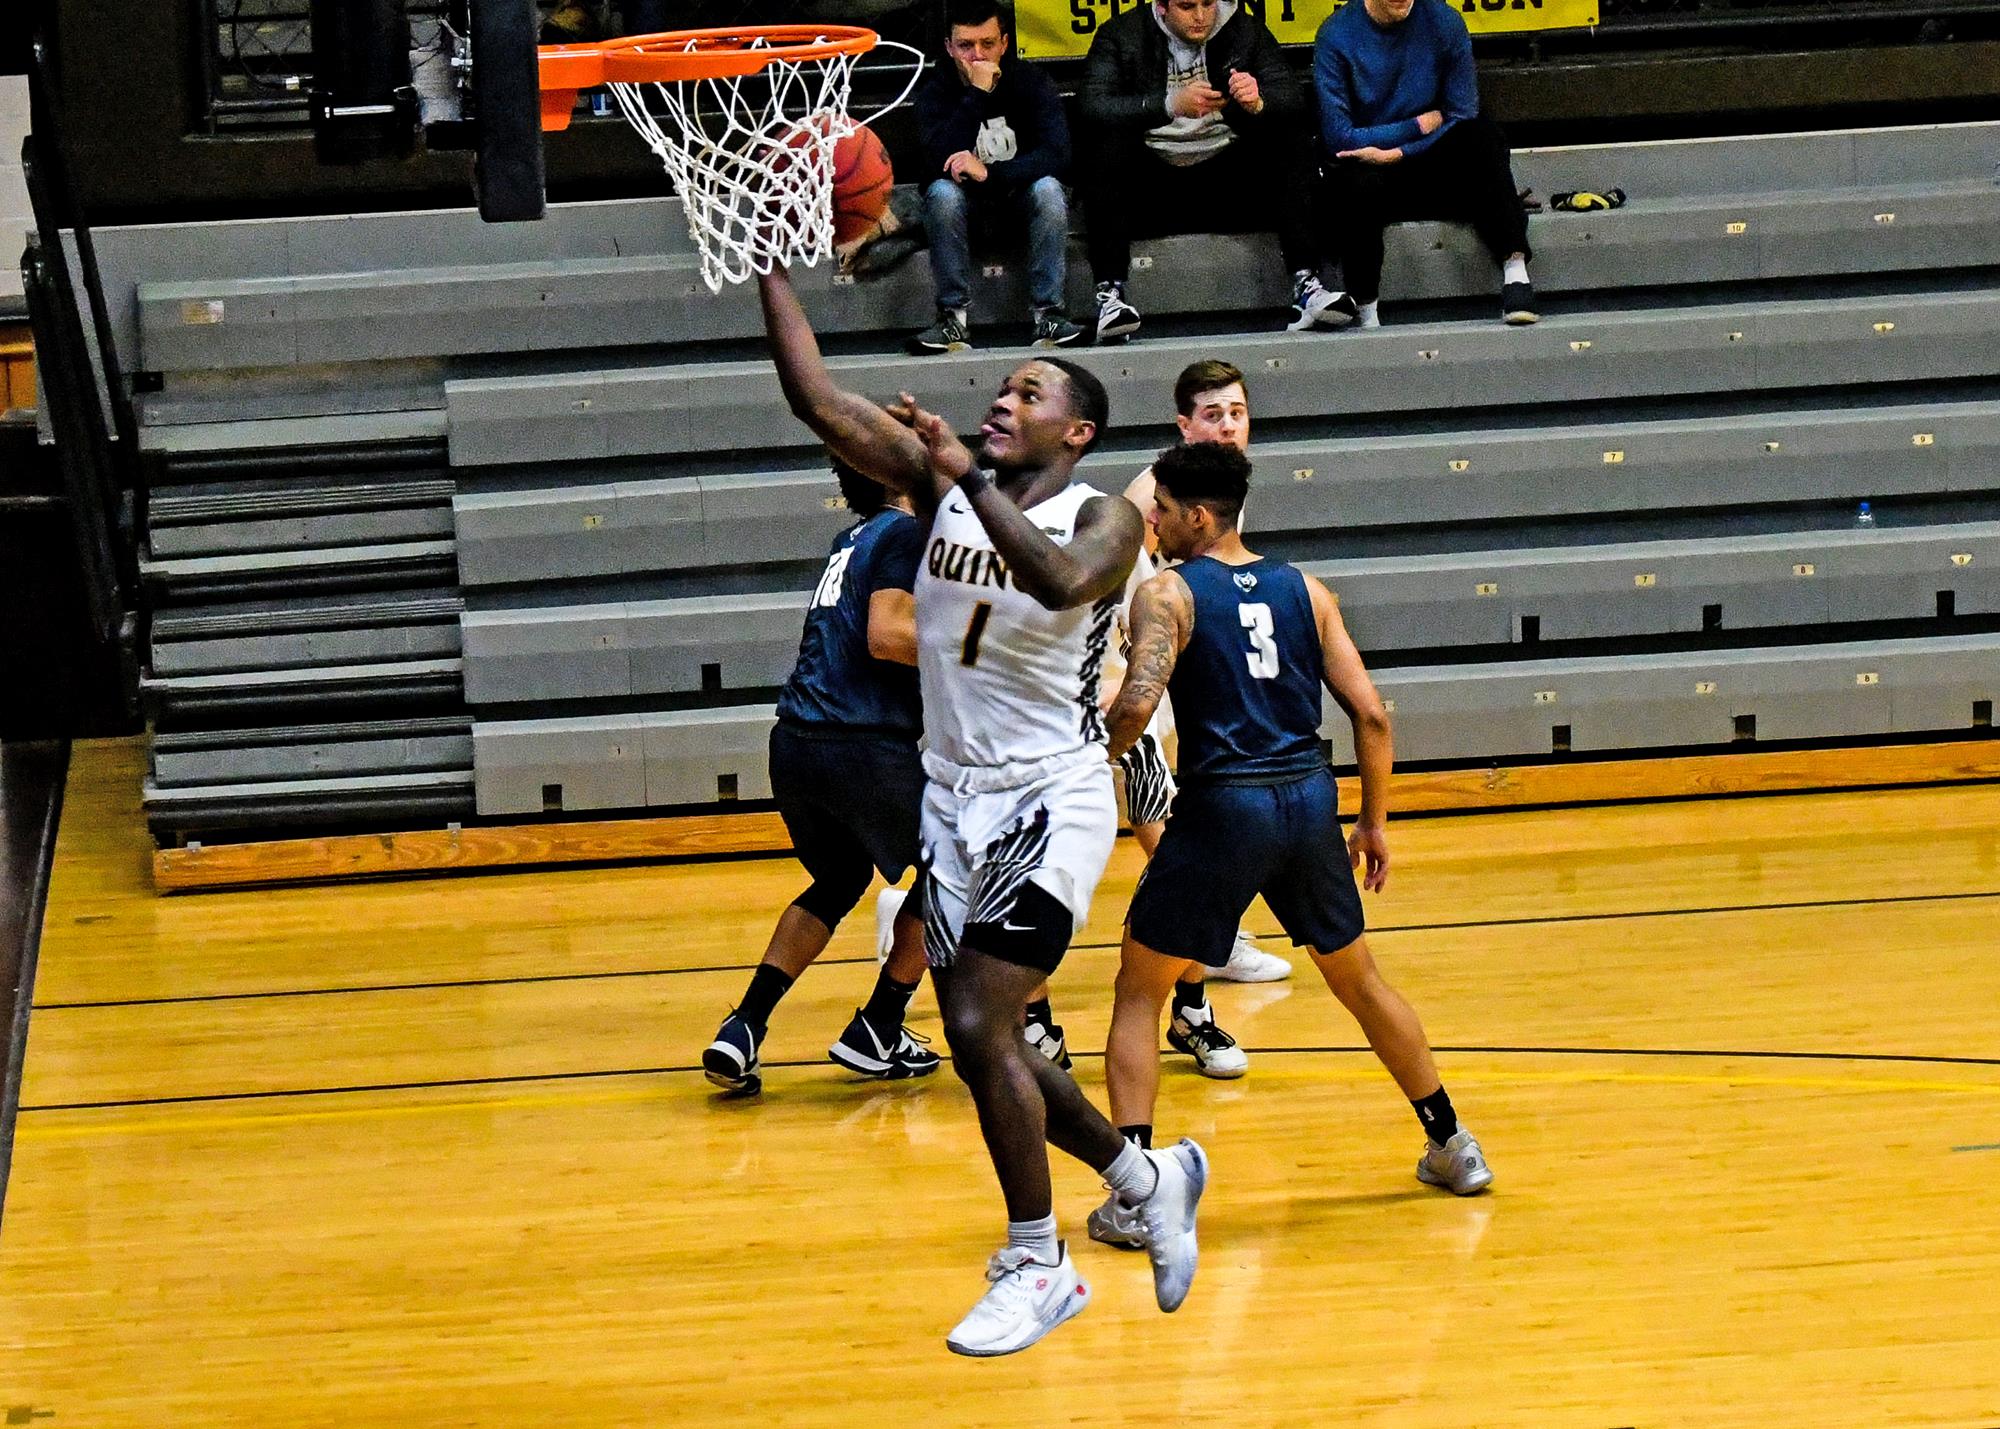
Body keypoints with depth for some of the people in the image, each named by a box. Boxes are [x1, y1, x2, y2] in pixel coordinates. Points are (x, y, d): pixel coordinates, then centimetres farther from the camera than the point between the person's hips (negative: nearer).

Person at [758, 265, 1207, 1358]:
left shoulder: (1102, 519, -9)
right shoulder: (939, 485, 4)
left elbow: (1062, 581, -33)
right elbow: (815, 397, -3)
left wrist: (968, 475, -34)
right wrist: (772, 269, -11)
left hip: (1052, 798, -6)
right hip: (955, 796, 6)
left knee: (977, 1025, -16)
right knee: (984, 1042, 9)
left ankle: (1037, 1265, -1)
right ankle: (1147, 1179, 32)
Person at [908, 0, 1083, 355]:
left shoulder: (1029, 81, -11)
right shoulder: (935, 91, -11)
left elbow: (1057, 153, -24)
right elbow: (941, 161, -28)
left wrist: (989, 172, -35)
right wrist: (976, 94, -32)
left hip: (1019, 196, 0)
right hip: (966, 201, 0)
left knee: (1048, 188, -31)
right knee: (942, 191, -32)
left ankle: (1047, 312, -28)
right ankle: (954, 317, -29)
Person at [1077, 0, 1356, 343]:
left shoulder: (1244, 29, 6)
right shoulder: (1120, 35, -1)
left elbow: (1293, 100, -3)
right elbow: (1091, 107, -17)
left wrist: (1258, 103, -28)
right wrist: (1171, 105, -31)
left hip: (1226, 173, 2)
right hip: (1154, 179, -2)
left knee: (1294, 146, -20)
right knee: (1109, 151, -32)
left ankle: (1306, 286, -28)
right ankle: (1110, 295, -36)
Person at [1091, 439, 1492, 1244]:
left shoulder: (1168, 594, -3)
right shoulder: (1305, 592, 10)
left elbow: (1137, 702, -19)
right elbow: (1369, 712, 6)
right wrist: (1374, 821, 15)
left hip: (1222, 807, -5)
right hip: (1308, 800, 5)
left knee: (1138, 994, 8)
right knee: (1357, 980, 25)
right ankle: (1454, 1148, 33)